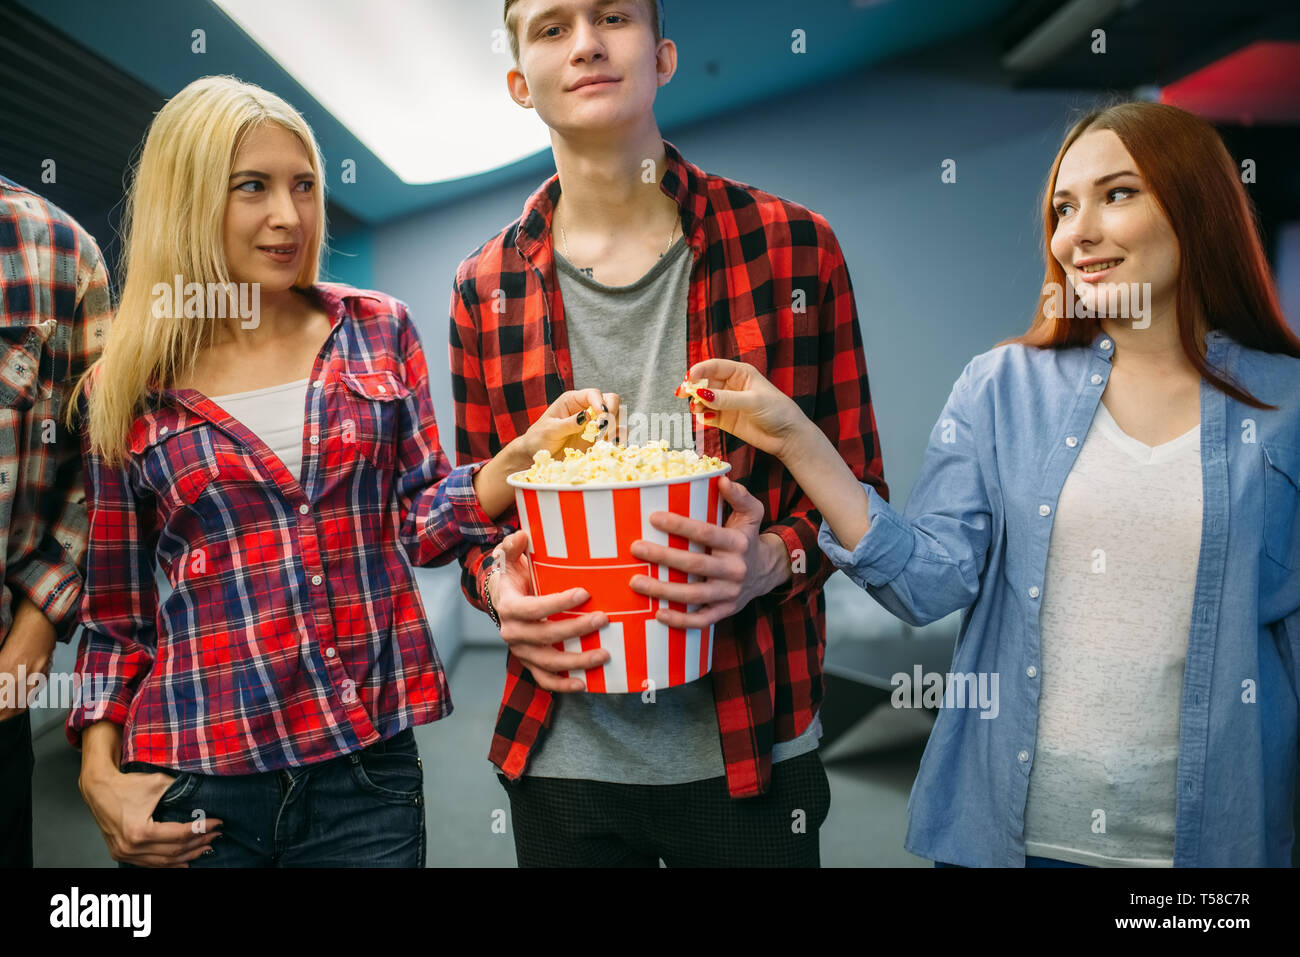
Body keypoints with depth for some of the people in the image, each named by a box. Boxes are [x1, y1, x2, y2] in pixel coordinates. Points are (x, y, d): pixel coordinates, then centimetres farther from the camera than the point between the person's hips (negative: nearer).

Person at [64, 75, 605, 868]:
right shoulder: (126, 390, 1)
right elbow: (116, 611, 7)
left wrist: (522, 456, -13)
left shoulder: (379, 332, 4)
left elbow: (420, 526, 3)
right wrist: (101, 773, -3)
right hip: (196, 777, 0)